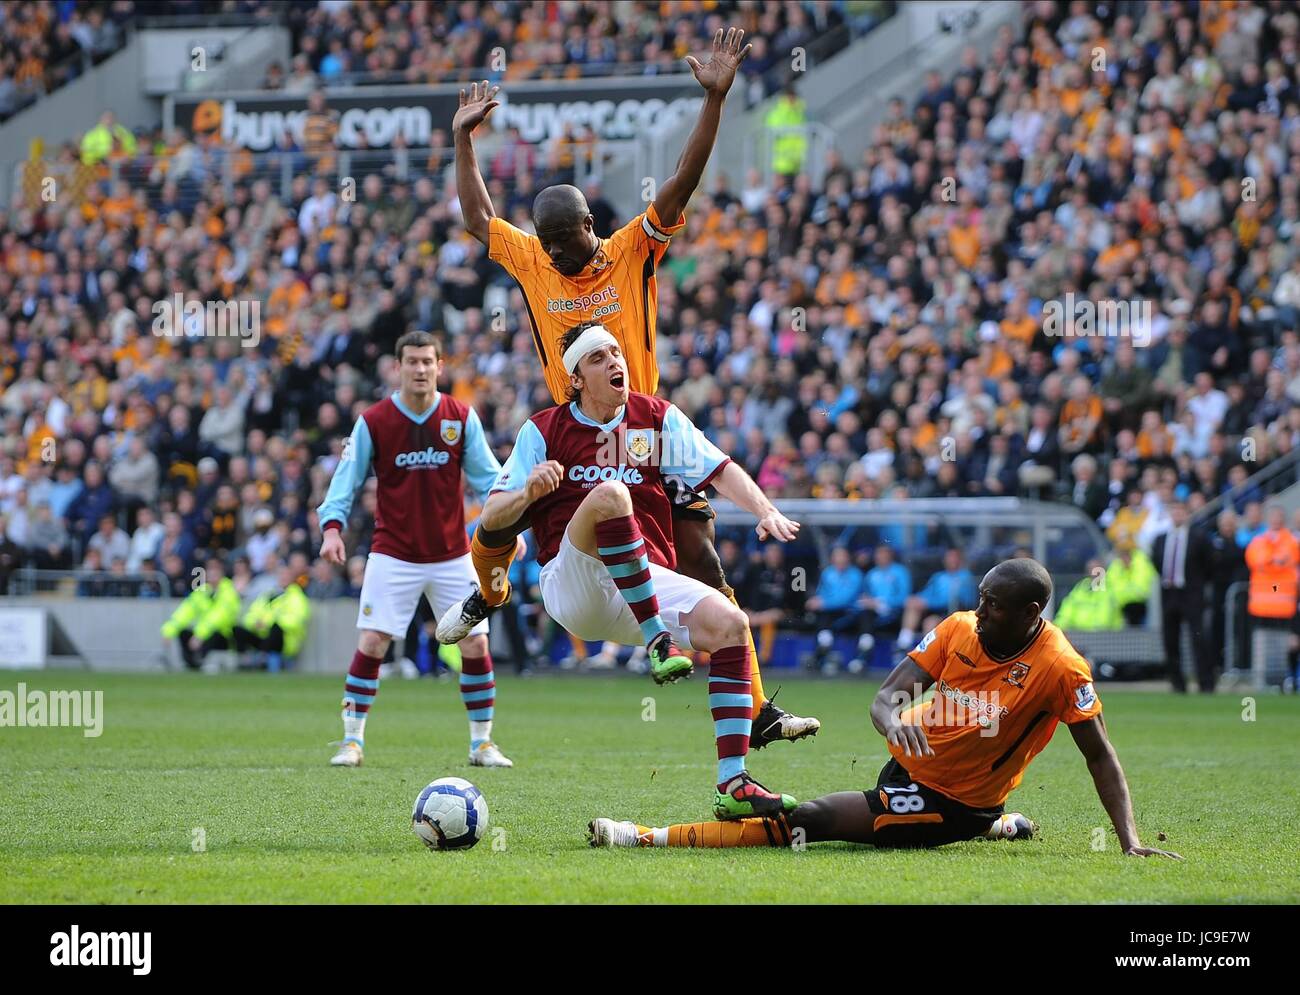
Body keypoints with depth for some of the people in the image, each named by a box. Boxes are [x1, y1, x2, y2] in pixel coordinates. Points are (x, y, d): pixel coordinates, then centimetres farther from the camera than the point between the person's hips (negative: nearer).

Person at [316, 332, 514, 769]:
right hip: (393, 552, -1)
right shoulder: (372, 422, -4)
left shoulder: (462, 418, 0)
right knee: (371, 643, -9)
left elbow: (487, 477, 3)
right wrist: (332, 527, -18)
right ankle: (352, 740, 0)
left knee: (476, 643, -2)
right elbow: (346, 479, -3)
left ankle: (482, 742, 11)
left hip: (452, 555, 2)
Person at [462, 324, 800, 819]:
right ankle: (658, 642, -34)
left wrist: (766, 511, -13)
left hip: (648, 583, 3)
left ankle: (732, 784, -23)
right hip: (572, 586, -3)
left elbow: (719, 470, 5)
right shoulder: (543, 431, 9)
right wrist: (529, 492, -16)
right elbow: (491, 518, 6)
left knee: (730, 624, -23)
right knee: (609, 493, -32)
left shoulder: (659, 419, 15)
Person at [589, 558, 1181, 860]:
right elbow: (889, 694, -11)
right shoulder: (958, 630, -7)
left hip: (949, 802, -6)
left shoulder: (1060, 668, -22)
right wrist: (892, 719, -37)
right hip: (911, 756, 7)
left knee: (809, 818, -17)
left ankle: (651, 839, -16)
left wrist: (1129, 839, -23)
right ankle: (998, 824, 52)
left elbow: (1100, 757, -16)